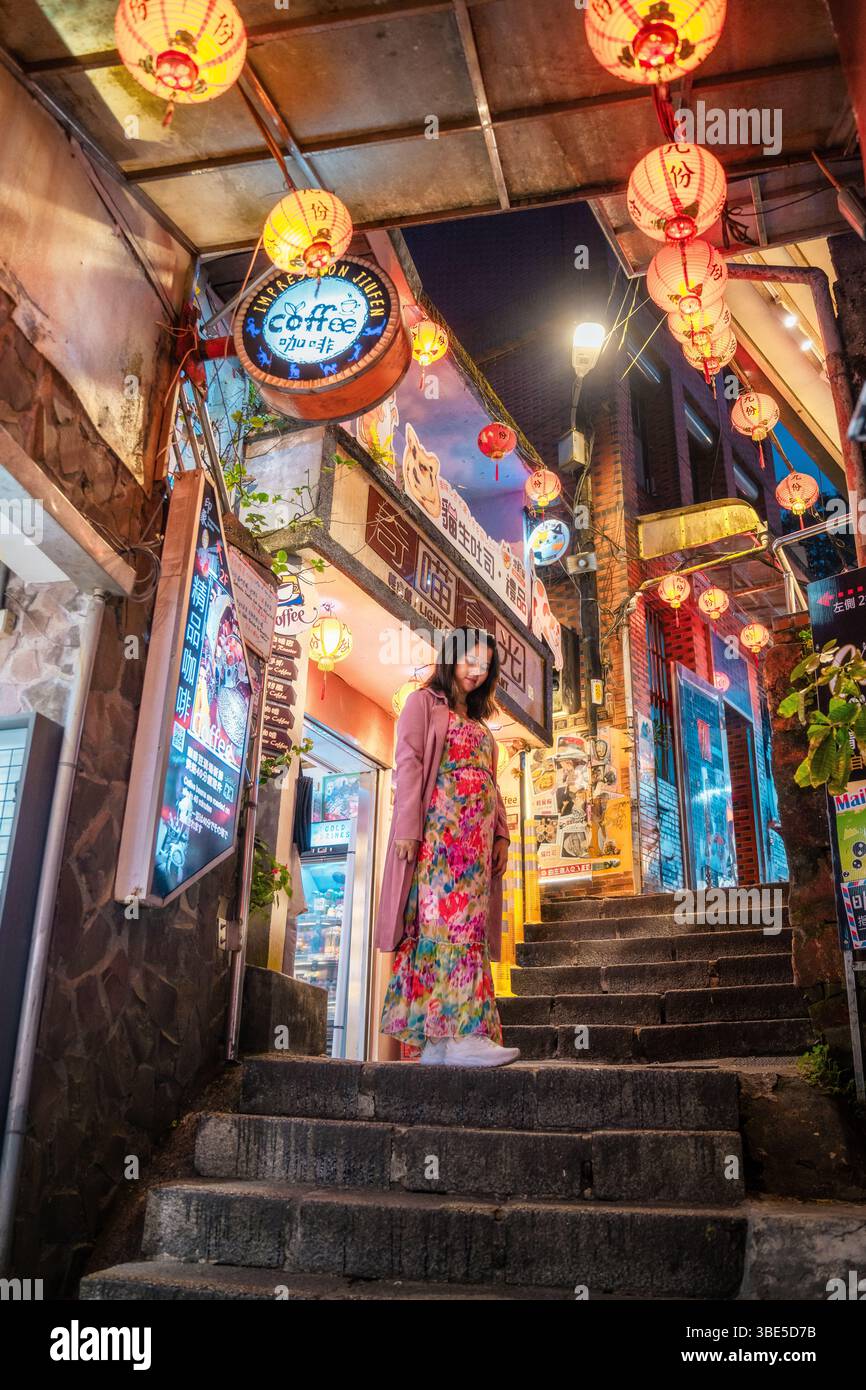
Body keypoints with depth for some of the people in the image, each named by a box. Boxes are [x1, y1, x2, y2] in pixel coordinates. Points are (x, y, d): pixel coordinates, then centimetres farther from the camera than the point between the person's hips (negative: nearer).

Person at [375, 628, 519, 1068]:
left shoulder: (478, 721, 28)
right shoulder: (424, 703, 7)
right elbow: (408, 764, -4)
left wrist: (501, 834, 13)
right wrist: (408, 827, -15)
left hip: (477, 835, 7)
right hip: (438, 829, -7)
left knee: (467, 924, -1)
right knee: (452, 920, -17)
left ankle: (437, 1039, -1)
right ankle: (461, 1033, -23)